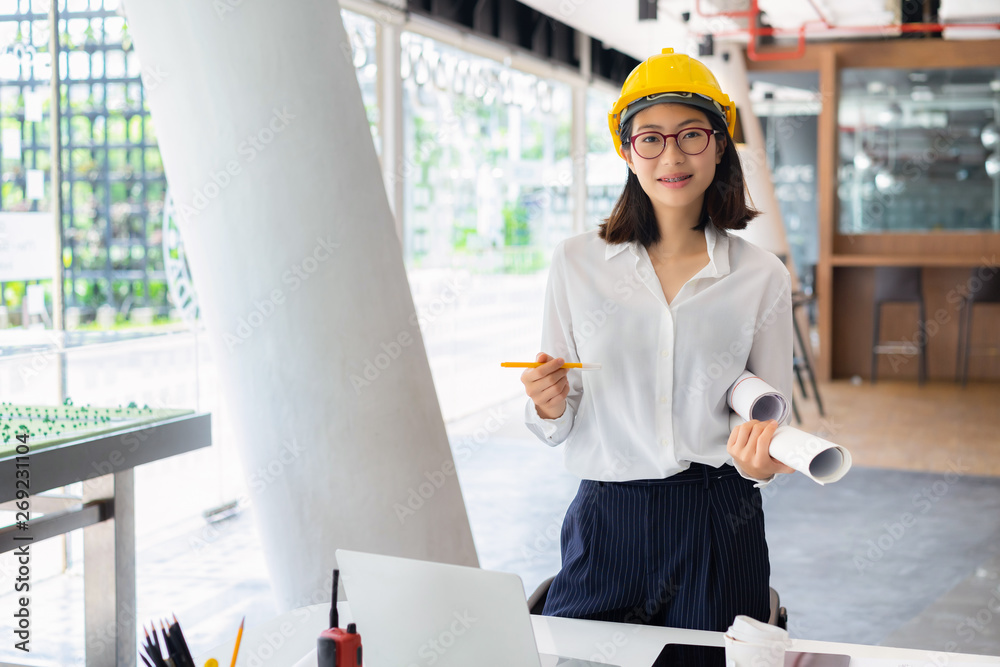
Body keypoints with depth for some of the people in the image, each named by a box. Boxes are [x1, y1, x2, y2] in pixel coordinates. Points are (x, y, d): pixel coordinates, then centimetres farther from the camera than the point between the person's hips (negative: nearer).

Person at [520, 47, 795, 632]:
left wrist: (758, 461, -17)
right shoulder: (576, 264, 1)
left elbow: (770, 420, 5)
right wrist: (549, 407, -16)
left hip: (719, 531, 0)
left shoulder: (762, 277, 0)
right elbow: (560, 425, 7)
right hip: (606, 524, 1)